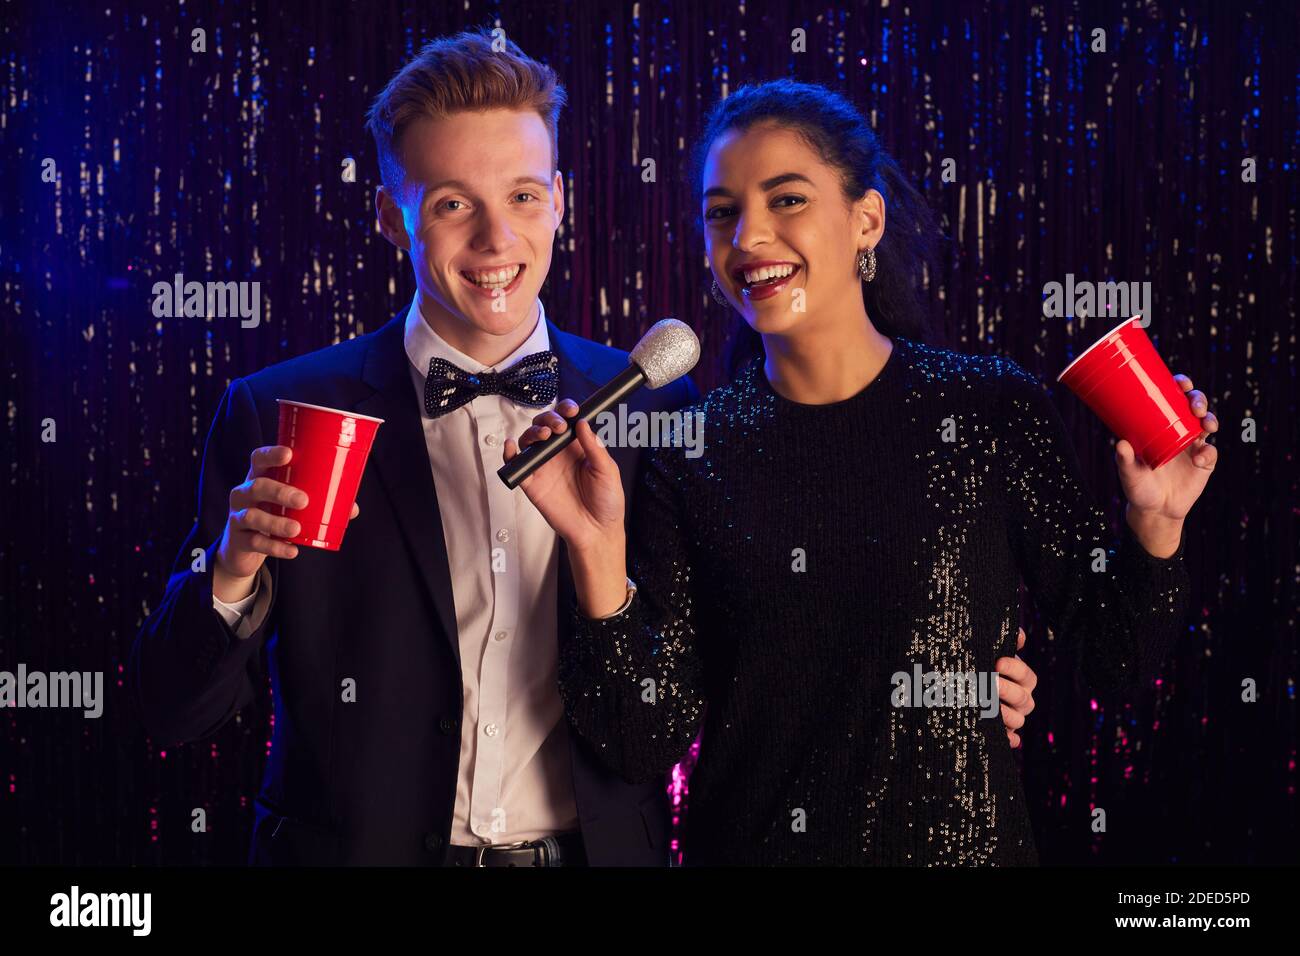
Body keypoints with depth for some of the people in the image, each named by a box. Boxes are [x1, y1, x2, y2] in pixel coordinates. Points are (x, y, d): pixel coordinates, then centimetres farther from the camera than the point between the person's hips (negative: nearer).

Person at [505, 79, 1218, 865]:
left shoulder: (994, 408, -9)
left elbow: (1112, 657, -1)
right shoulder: (688, 450, -7)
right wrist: (599, 555, -21)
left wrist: (1154, 527, -18)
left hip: (967, 845, 0)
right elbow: (651, 742, -10)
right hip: (750, 843, 0)